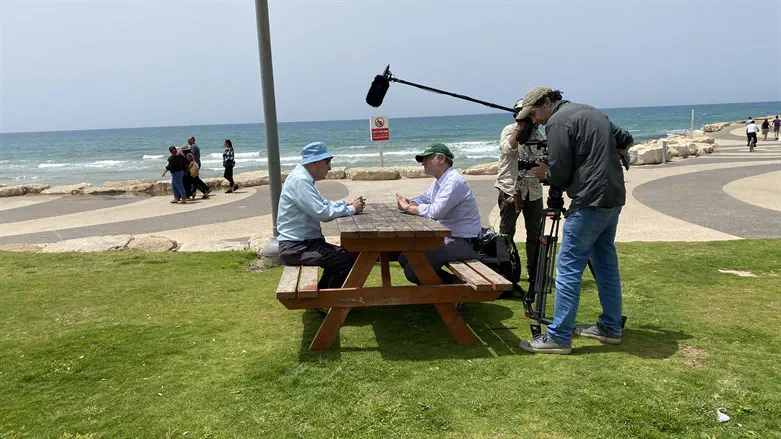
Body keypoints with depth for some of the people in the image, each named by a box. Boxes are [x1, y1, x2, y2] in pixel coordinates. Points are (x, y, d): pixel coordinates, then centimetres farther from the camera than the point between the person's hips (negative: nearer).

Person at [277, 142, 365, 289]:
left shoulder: (304, 178, 13)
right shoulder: (299, 180, -19)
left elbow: (324, 204, 21)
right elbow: (323, 213, -25)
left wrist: (347, 204, 4)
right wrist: (351, 209, -12)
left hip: (304, 242, 11)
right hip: (295, 248, -11)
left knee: (344, 254, 15)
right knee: (347, 260, -18)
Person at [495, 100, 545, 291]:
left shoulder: (537, 134, 13)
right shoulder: (510, 130, -4)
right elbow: (508, 149, -24)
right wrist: (519, 128, -24)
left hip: (533, 190, 6)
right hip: (511, 189, -5)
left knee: (535, 234, 8)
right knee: (506, 232, 2)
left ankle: (534, 274, 18)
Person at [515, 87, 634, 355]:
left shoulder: (557, 122, -9)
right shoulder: (594, 113, 17)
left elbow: (559, 175, -12)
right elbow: (626, 140, 23)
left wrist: (544, 173, 7)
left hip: (590, 203, -9)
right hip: (614, 198, 9)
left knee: (568, 268, -7)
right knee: (606, 261, 17)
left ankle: (558, 337, -5)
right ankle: (611, 328, 25)